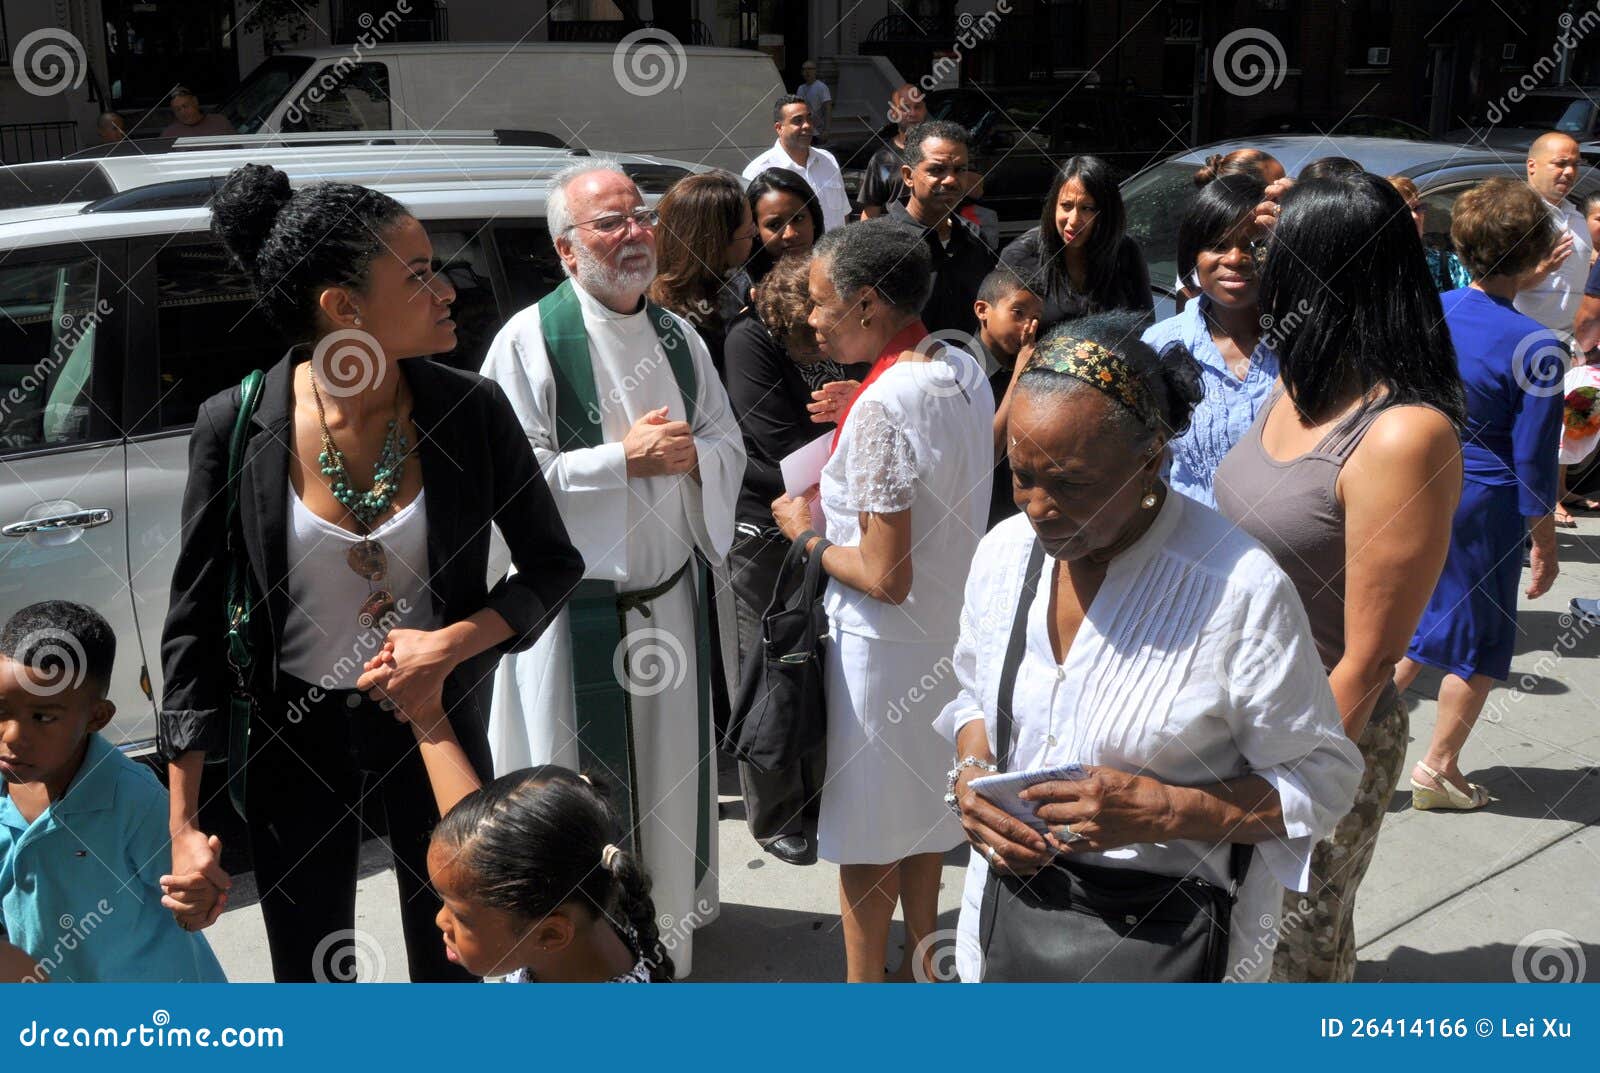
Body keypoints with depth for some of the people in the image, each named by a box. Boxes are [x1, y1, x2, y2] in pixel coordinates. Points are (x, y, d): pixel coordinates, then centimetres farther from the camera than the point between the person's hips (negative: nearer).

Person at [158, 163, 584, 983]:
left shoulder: (469, 410, -14)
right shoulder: (237, 427, -17)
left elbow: (554, 565, -3)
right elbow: (194, 628, -10)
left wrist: (452, 644, -21)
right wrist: (184, 828, -10)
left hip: (437, 720, 1)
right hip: (294, 730, -1)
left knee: (450, 957, 16)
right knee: (308, 971, 16)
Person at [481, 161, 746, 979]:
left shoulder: (677, 336, 6)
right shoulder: (531, 341, -12)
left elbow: (731, 448, 11)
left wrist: (691, 454, -11)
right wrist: (625, 459, -20)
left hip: (669, 597, 6)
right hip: (575, 611, -6)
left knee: (669, 781, 19)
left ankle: (669, 930, 40)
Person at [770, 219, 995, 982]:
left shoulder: (881, 408, -26)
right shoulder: (965, 370, 0)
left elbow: (885, 577, -26)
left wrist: (807, 533, -10)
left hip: (884, 647, -9)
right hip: (949, 628, 9)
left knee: (869, 836, 8)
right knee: (922, 808, 23)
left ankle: (864, 984, 23)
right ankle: (920, 960, 40)